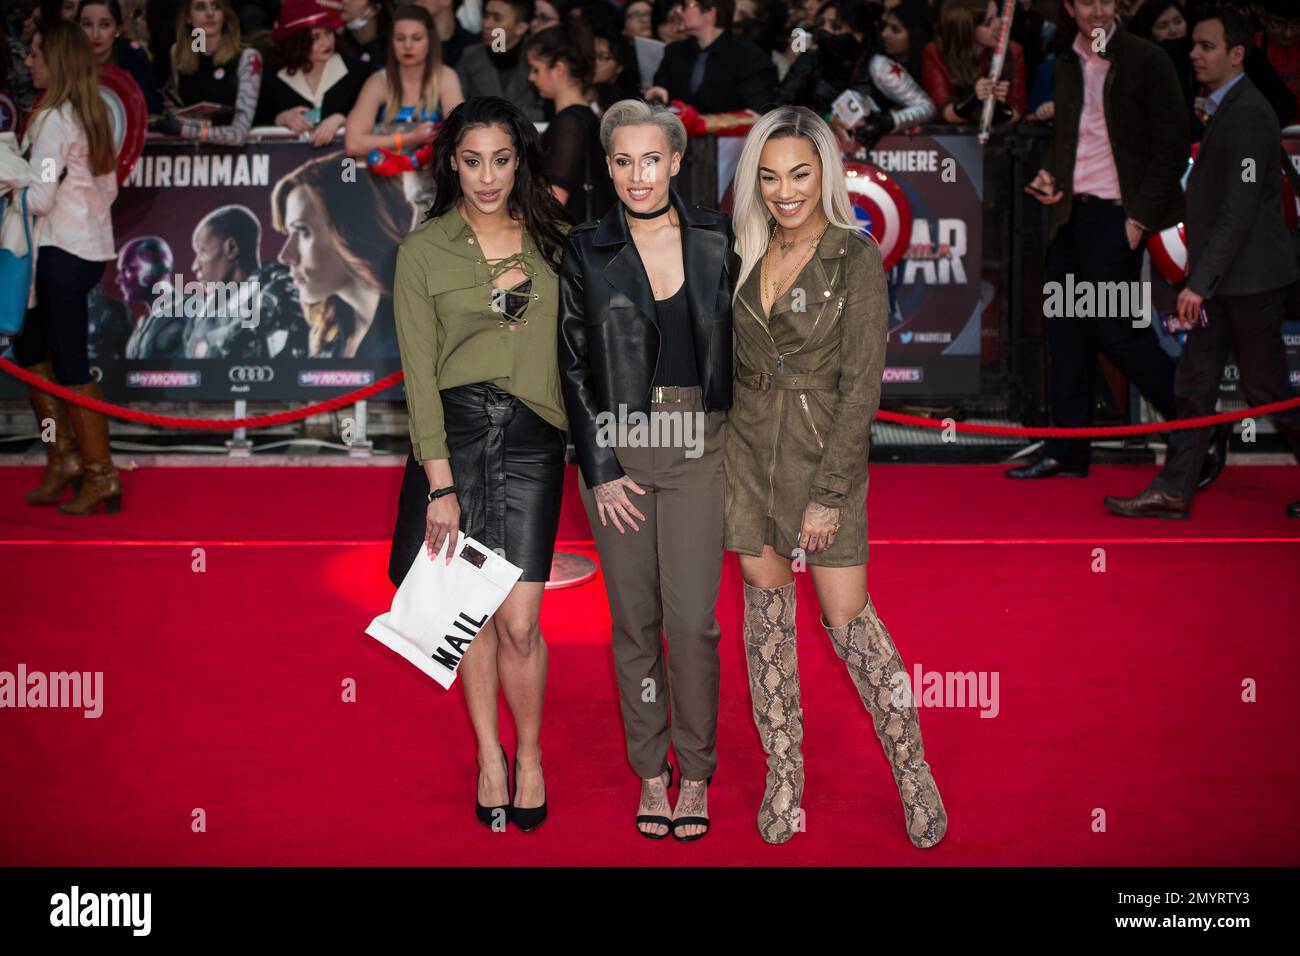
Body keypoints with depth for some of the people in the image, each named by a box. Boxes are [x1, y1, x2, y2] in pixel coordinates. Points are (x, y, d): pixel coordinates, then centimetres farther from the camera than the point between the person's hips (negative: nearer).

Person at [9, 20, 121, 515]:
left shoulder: (53, 119, -15)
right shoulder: (92, 114, 11)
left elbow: (40, 197, -20)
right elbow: (109, 188, 16)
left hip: (63, 253, -9)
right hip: (91, 247, 9)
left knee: (70, 366, -1)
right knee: (30, 348, 17)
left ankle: (101, 480, 5)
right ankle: (63, 460, 21)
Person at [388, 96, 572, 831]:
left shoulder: (554, 240, 7)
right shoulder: (424, 249, 2)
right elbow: (420, 372, -2)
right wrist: (440, 485, -8)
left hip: (531, 438, 0)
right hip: (453, 432, 0)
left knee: (519, 622, -5)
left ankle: (530, 755, 19)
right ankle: (488, 755, 27)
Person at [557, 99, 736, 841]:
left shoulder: (716, 241, 3)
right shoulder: (586, 251, 1)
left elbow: (738, 346, 8)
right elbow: (575, 366, 1)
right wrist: (599, 468, -5)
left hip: (699, 448, 0)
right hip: (618, 449, 0)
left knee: (692, 619, -3)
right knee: (635, 619, 7)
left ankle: (695, 774, 13)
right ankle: (650, 772, 21)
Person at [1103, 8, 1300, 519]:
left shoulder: (1248, 115, -17)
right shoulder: (1223, 109, 14)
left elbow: (1240, 211, -22)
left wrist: (1200, 281, -23)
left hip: (1249, 279, -9)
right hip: (1221, 278, 9)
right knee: (1194, 385, 8)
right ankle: (1173, 492, 12)